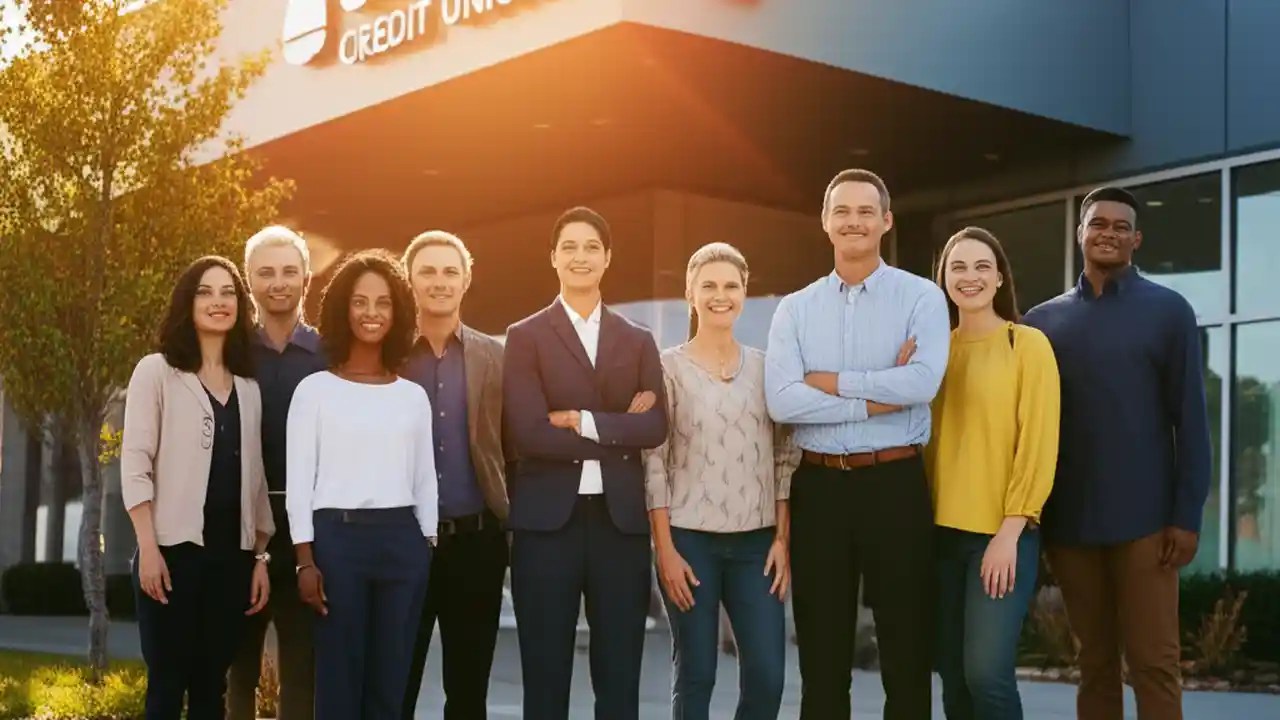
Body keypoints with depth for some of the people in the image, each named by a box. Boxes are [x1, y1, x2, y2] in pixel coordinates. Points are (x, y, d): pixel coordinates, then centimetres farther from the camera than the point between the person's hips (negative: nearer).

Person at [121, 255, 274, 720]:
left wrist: (261, 555, 9)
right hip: (174, 548, -4)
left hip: (232, 554, 4)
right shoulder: (157, 371, 2)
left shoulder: (248, 386, 14)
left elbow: (254, 476, 14)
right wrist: (148, 547, -13)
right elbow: (135, 462, -5)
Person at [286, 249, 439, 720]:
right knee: (339, 678, -2)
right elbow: (299, 480, -1)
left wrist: (428, 547, 8)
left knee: (390, 681, 5)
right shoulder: (315, 389, 2)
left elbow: (424, 480, 14)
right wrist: (305, 559, -7)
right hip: (338, 537, -3)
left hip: (402, 539, 3)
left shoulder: (413, 396, 11)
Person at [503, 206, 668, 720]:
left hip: (621, 519, 3)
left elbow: (655, 428, -3)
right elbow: (529, 433, -11)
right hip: (547, 519, -2)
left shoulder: (638, 341, 12)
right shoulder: (525, 337, 3)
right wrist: (620, 430, -8)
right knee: (545, 679, 4)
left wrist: (582, 421, -11)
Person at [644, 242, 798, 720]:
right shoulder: (669, 366, -1)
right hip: (690, 538, -3)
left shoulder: (767, 367, 8)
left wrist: (782, 539, 1)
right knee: (695, 675, 2)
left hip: (756, 541, 3)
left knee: (767, 677, -2)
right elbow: (653, 462, -4)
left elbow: (786, 458, 9)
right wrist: (665, 550, -9)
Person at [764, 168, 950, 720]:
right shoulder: (794, 309, 6)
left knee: (907, 652, 6)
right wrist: (879, 397, -13)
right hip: (818, 486, 2)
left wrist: (830, 382, -10)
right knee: (821, 658, 11)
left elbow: (922, 383, -18)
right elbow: (781, 402, -9)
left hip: (895, 483, -2)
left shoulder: (921, 298, 0)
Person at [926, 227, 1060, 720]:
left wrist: (1010, 531, -15)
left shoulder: (1029, 345, -3)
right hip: (942, 531, 5)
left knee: (986, 672, -13)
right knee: (952, 675, 7)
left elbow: (1038, 444, -8)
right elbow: (926, 440, 13)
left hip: (1002, 532, -5)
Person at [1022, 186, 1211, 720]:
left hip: (1143, 518, -3)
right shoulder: (1043, 320, 8)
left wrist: (1188, 515, -8)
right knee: (1094, 662, 11)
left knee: (1153, 661, -1)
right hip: (1068, 520, 3)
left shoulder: (1168, 312, 0)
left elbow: (1190, 420, -2)